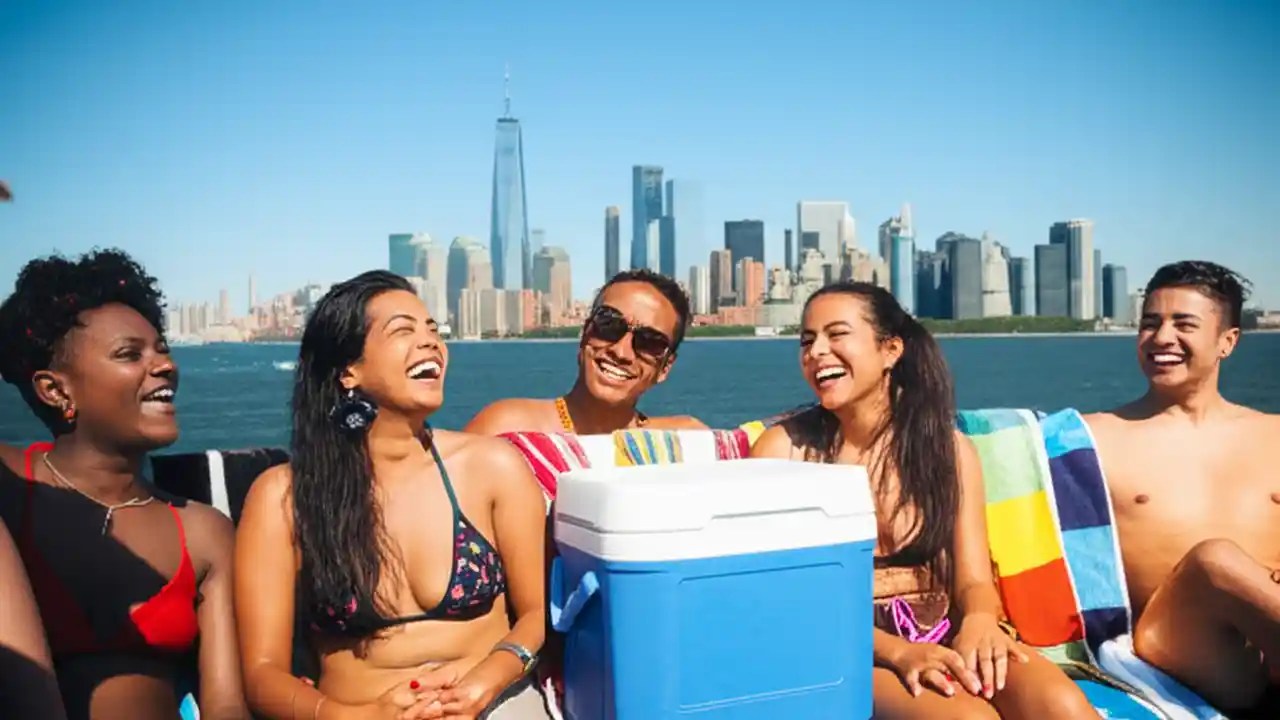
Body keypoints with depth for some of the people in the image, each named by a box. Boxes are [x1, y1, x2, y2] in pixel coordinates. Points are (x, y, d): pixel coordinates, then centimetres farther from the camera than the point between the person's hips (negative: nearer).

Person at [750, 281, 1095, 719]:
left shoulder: (949, 447, 9)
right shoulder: (783, 448, -1)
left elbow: (973, 580, 6)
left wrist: (979, 621, -19)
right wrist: (896, 649, -21)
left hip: (944, 640, 3)